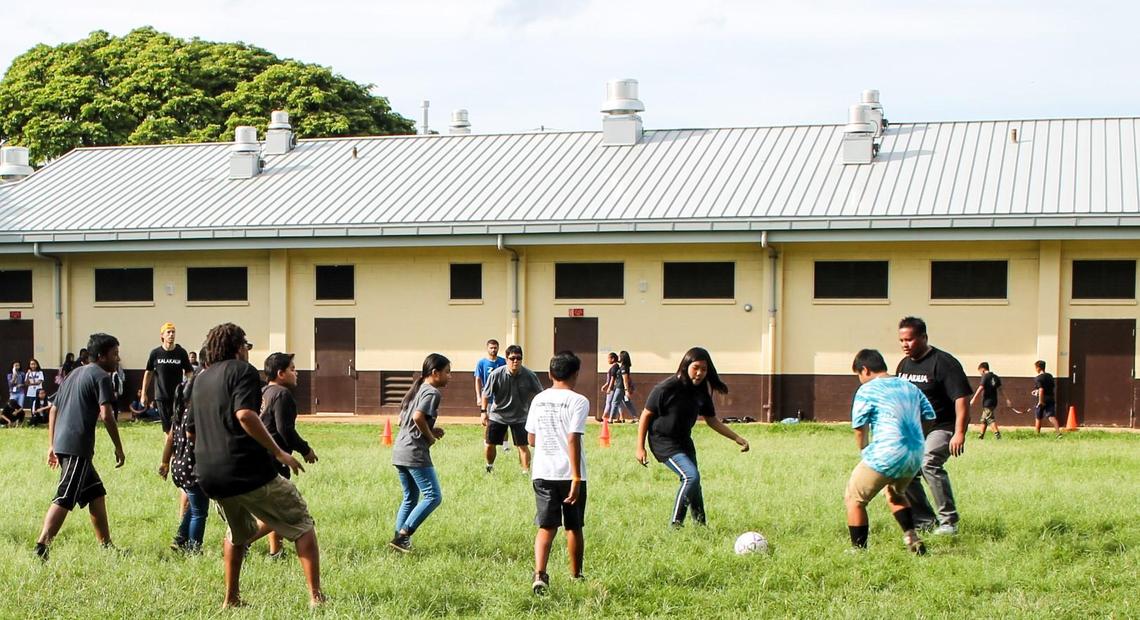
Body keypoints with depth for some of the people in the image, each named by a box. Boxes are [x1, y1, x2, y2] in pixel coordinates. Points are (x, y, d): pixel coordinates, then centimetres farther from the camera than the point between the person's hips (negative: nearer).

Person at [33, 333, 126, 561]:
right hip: (78, 446, -9)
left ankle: (106, 546, 22)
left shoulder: (75, 373, 22)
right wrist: (119, 448, -9)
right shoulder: (101, 376, -4)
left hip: (62, 443, 9)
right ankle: (41, 548, -18)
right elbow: (106, 414, -15)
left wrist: (52, 445, 25)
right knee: (64, 499, -11)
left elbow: (53, 409, 23)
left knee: (96, 493, 17)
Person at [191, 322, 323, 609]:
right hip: (248, 470, -7)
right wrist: (279, 453, -18)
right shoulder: (242, 370, -5)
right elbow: (245, 415, -21)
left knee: (238, 533, 31)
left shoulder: (200, 379, 18)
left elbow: (192, 429, 27)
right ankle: (316, 597, -3)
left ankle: (231, 599, 31)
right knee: (302, 525, 4)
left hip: (208, 476, 7)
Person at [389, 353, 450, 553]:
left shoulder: (417, 390, 19)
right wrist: (431, 436, -9)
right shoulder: (432, 392, -9)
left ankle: (400, 539, 15)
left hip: (399, 452, 10)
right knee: (433, 496, -6)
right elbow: (418, 417, -24)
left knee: (410, 499, 18)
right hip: (416, 453, -10)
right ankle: (402, 536, -10)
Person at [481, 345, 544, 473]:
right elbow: (486, 393, -4)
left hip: (520, 416, 0)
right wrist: (484, 411, -7)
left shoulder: (529, 375, -15)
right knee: (489, 444, 7)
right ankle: (489, 466, 33)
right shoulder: (496, 374, -16)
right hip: (497, 415, 1)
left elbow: (539, 394, -1)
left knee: (522, 446, -6)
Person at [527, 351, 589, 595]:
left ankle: (539, 574, -16)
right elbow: (573, 439, -18)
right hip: (569, 474, -3)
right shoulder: (578, 401, -10)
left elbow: (531, 439, 11)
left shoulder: (538, 400, 6)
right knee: (574, 528, 12)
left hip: (542, 473, 4)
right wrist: (576, 478, -18)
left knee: (546, 527, 4)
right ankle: (576, 576, 24)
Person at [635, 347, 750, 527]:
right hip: (663, 442, -7)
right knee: (691, 475, -22)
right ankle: (675, 524, -13)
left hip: (684, 441, 7)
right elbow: (646, 414, -13)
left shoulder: (702, 391, -1)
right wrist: (640, 448, -13)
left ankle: (701, 525, 27)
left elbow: (711, 420, 10)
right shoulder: (667, 388, -21)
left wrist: (737, 438, 3)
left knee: (694, 483, 12)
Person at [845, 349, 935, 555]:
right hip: (915, 457, 7)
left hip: (886, 456, -7)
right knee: (895, 494, 33)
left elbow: (859, 427, -7)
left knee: (854, 499, 7)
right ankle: (912, 538, 20)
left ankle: (859, 550, 5)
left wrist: (864, 449, 11)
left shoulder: (867, 391, -4)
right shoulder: (910, 387, 15)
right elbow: (930, 416, 15)